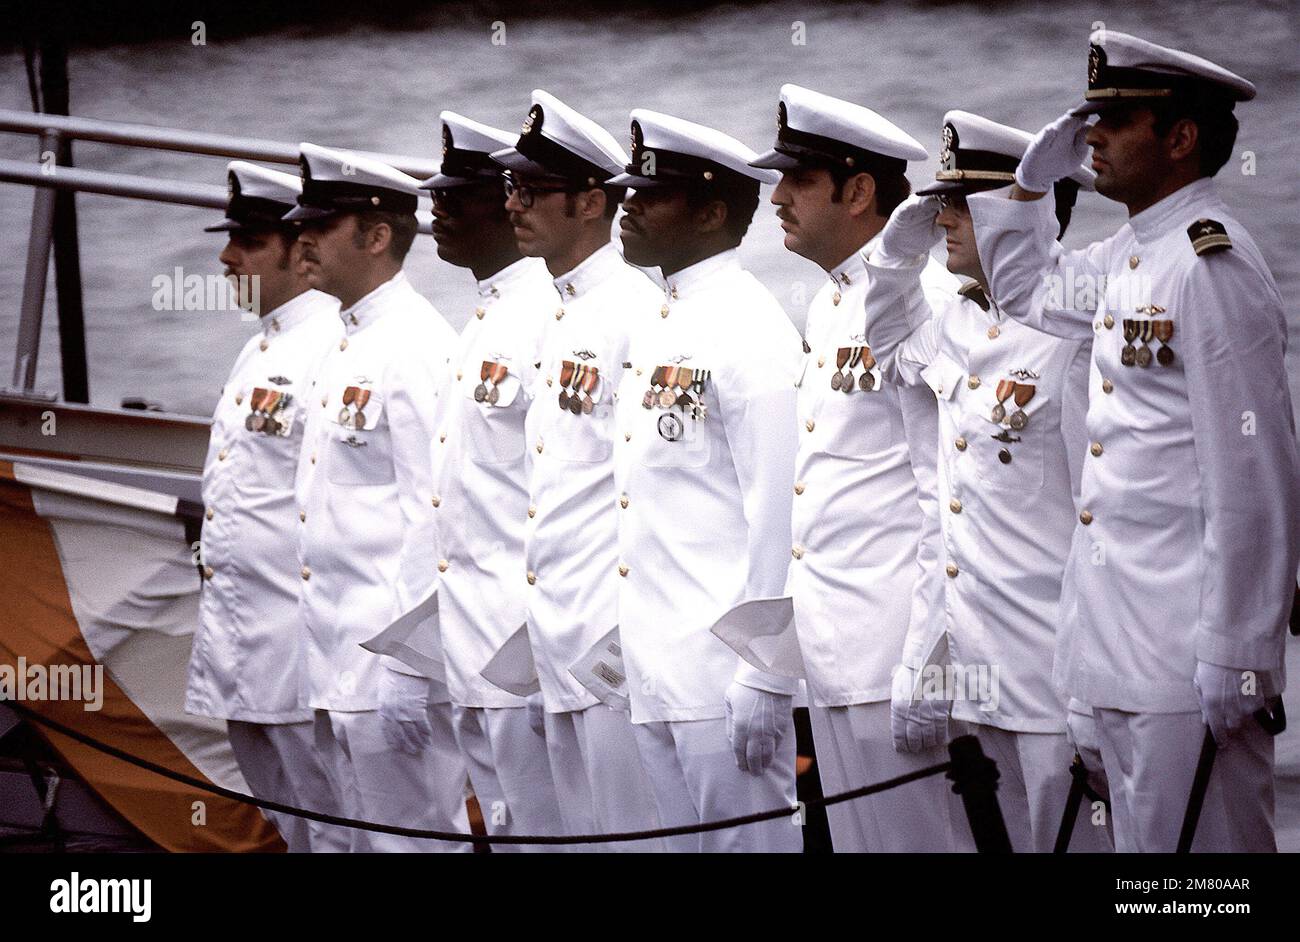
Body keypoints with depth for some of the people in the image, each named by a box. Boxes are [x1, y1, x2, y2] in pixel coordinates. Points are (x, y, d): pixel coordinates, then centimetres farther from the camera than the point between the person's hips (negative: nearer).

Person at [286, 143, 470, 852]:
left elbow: (435, 513, -20)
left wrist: (407, 669, -23)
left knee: (413, 843, -5)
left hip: (389, 662, -10)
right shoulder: (346, 349, 17)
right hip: (337, 664, 10)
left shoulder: (416, 348, -14)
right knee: (367, 843, 14)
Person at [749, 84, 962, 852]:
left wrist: (933, 666, -19)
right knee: (855, 841, 12)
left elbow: (954, 491, -17)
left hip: (894, 658, -10)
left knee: (911, 842, -7)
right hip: (835, 654, 10)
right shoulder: (830, 306, 17)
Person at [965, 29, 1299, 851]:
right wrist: (1032, 184, 17)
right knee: (1142, 843, 14)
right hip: (1120, 648, 9)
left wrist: (1234, 656, -20)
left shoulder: (1212, 267, -16)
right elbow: (1029, 290, 34)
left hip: (1188, 655, -9)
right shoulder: (1128, 258, 11)